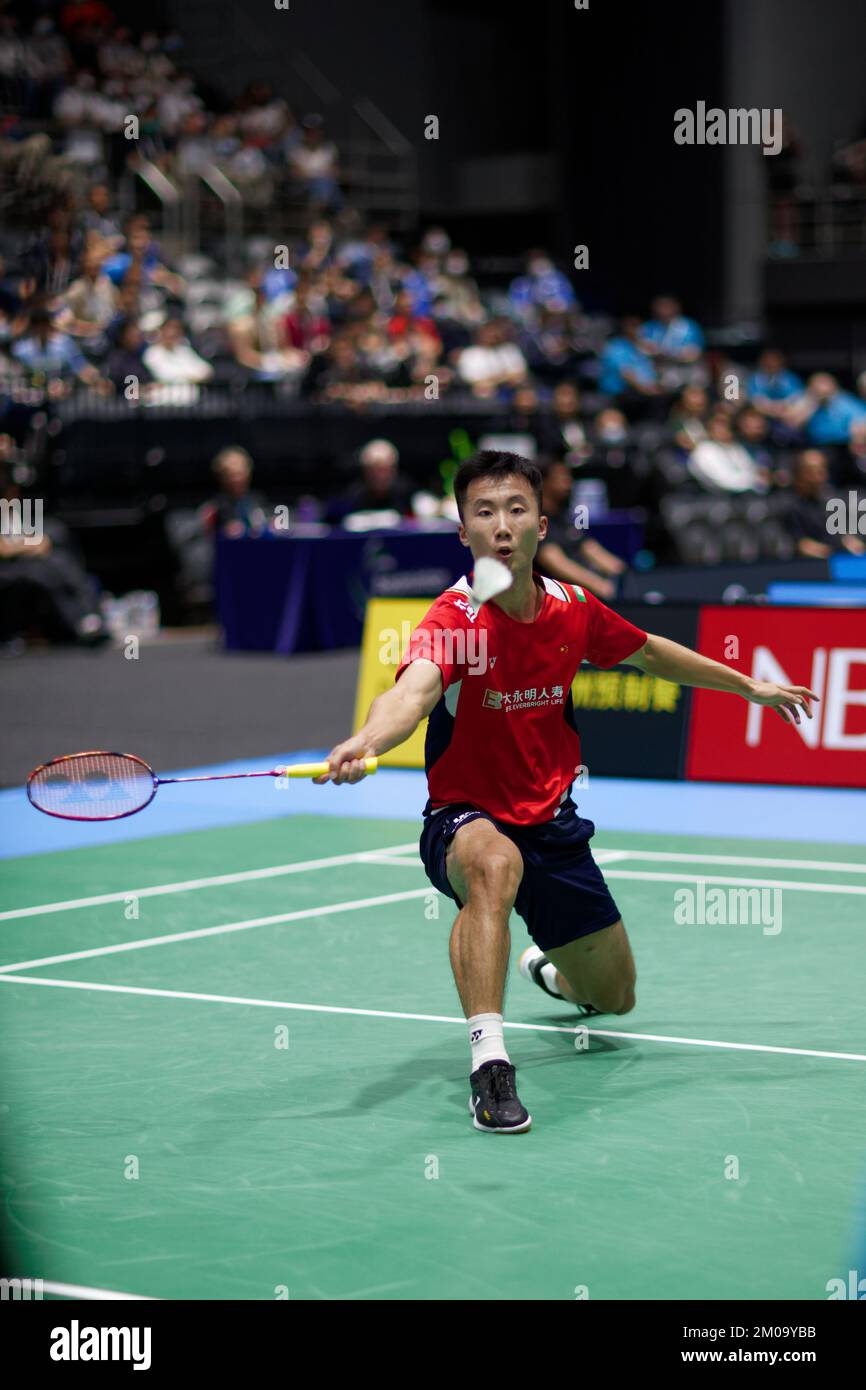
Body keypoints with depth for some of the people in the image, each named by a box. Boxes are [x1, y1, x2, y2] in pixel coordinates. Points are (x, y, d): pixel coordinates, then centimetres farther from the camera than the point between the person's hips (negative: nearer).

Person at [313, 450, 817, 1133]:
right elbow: (413, 690, -45)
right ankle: (490, 1063, -42)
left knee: (614, 996, 16)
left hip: (553, 824, 6)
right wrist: (366, 742, -67)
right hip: (466, 820, -6)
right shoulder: (455, 620, -24)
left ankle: (548, 968, 54)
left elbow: (650, 651, 15)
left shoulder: (574, 609, -6)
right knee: (494, 863, -43)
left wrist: (749, 685, 23)